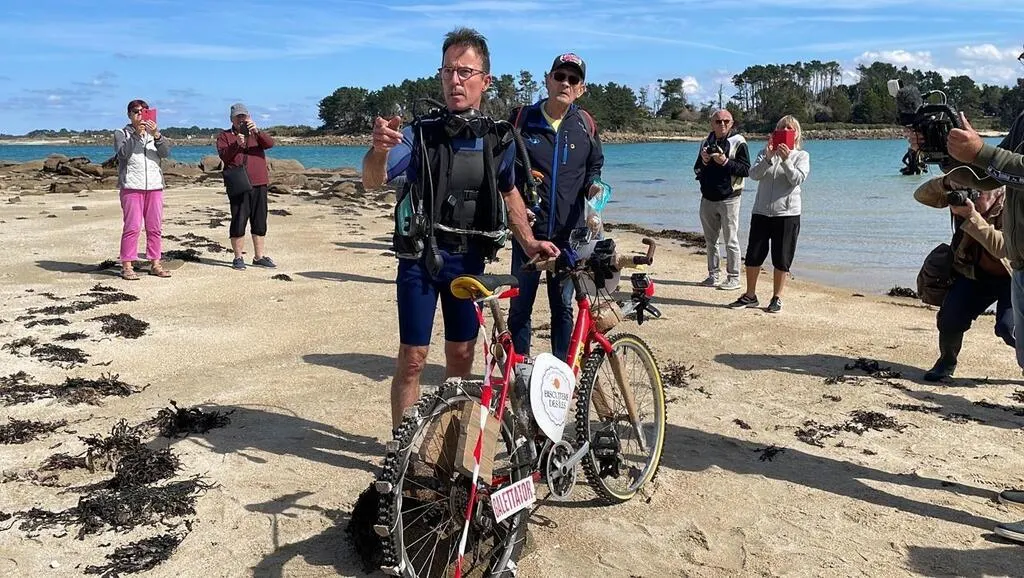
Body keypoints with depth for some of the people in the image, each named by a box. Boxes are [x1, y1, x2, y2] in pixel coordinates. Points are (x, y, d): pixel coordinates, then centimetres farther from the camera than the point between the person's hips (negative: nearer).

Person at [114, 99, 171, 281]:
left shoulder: (154, 133, 17)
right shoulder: (121, 134, 8)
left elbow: (166, 152, 0)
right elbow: (122, 153, -10)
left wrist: (156, 135, -15)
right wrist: (136, 134, -15)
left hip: (155, 186, 4)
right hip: (131, 186, -4)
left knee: (155, 228, 4)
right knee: (132, 227, -8)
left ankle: (155, 264, 11)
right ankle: (127, 266, -4)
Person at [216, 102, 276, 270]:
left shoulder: (256, 134, 16)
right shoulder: (224, 136, 9)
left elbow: (270, 143, -5)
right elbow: (224, 156, -7)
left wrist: (257, 131, -21)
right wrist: (237, 144, -23)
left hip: (259, 183, 3)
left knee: (260, 221, 7)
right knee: (238, 221, -4)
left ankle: (259, 256, 15)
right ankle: (238, 258, 5)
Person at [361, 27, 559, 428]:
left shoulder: (499, 140, -1)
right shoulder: (421, 135, -11)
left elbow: (508, 192, 16)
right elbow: (373, 181, -23)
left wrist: (528, 242, 7)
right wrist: (379, 149, -45)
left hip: (469, 260, 3)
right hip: (420, 259, -3)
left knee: (461, 355, 12)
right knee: (413, 358, -2)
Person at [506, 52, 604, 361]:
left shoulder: (585, 124, 4)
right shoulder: (522, 119, -2)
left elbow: (595, 166, 18)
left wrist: (592, 186, -4)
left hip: (569, 233, 2)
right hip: (528, 229, -1)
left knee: (563, 306, 11)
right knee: (520, 305, 4)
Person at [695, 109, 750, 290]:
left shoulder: (738, 142, -5)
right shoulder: (706, 142, 12)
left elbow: (746, 170, -11)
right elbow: (697, 170, 15)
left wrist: (725, 162, -20)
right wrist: (704, 161, -5)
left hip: (728, 199, -6)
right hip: (708, 199, 6)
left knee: (731, 241, -3)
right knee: (711, 240, 12)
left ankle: (733, 278, 3)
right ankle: (713, 275, 21)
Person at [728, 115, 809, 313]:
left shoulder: (801, 156, 4)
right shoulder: (766, 152, 10)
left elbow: (797, 179, -12)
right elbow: (754, 174, -6)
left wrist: (786, 159, -21)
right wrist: (769, 157, -19)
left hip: (787, 214, -2)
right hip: (761, 212, 2)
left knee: (781, 260, 3)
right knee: (753, 256, 4)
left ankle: (777, 298, 15)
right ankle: (750, 296, 17)